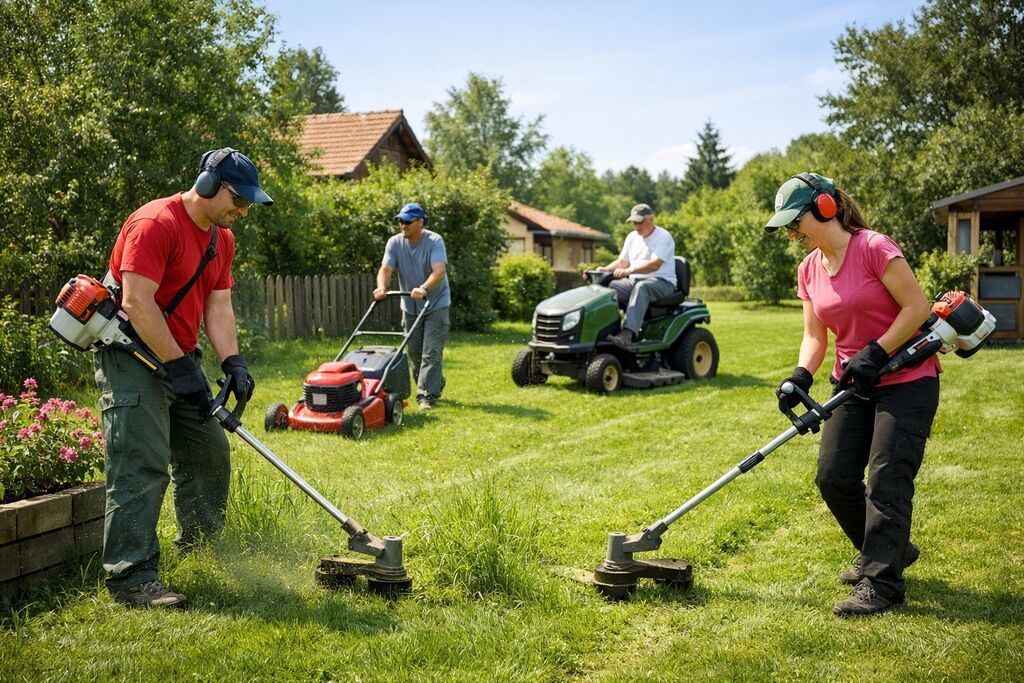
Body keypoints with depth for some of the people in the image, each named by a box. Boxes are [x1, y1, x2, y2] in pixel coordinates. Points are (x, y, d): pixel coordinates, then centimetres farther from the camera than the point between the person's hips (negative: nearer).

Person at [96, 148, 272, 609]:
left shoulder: (221, 239, 11)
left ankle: (199, 550, 31)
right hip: (133, 358, -9)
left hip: (180, 359, 10)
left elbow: (218, 306, 9)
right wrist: (178, 365, -23)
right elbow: (137, 302, -24)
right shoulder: (155, 224, -19)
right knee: (142, 467, -13)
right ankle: (131, 578, -10)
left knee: (210, 452, 14)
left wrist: (232, 362, -7)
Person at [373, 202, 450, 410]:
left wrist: (423, 289, -50)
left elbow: (439, 271, -32)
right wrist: (382, 287, -38)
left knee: (431, 353, -11)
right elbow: (386, 268, -16)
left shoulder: (434, 241, -18)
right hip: (409, 306, 5)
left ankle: (427, 396, -10)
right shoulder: (395, 243, -5)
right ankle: (435, 386, 30)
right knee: (414, 352, 12)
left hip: (436, 305, -5)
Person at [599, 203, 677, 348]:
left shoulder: (663, 237, -6)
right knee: (609, 287, -20)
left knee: (641, 287, -40)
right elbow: (622, 261, 17)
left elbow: (654, 264, -20)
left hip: (662, 283, -6)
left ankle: (628, 334, -53)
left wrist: (629, 270, -32)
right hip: (635, 281, 6)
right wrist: (604, 269, -4)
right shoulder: (632, 237, 17)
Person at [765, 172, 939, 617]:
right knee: (833, 476, 5)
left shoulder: (873, 248, -17)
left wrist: (875, 354, -22)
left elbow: (917, 306, -17)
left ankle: (881, 583, -2)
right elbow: (814, 336, 3)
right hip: (855, 384, 8)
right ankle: (887, 550, 27)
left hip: (906, 382, -7)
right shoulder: (809, 270, 5)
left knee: (886, 479, -10)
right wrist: (800, 377, -15)